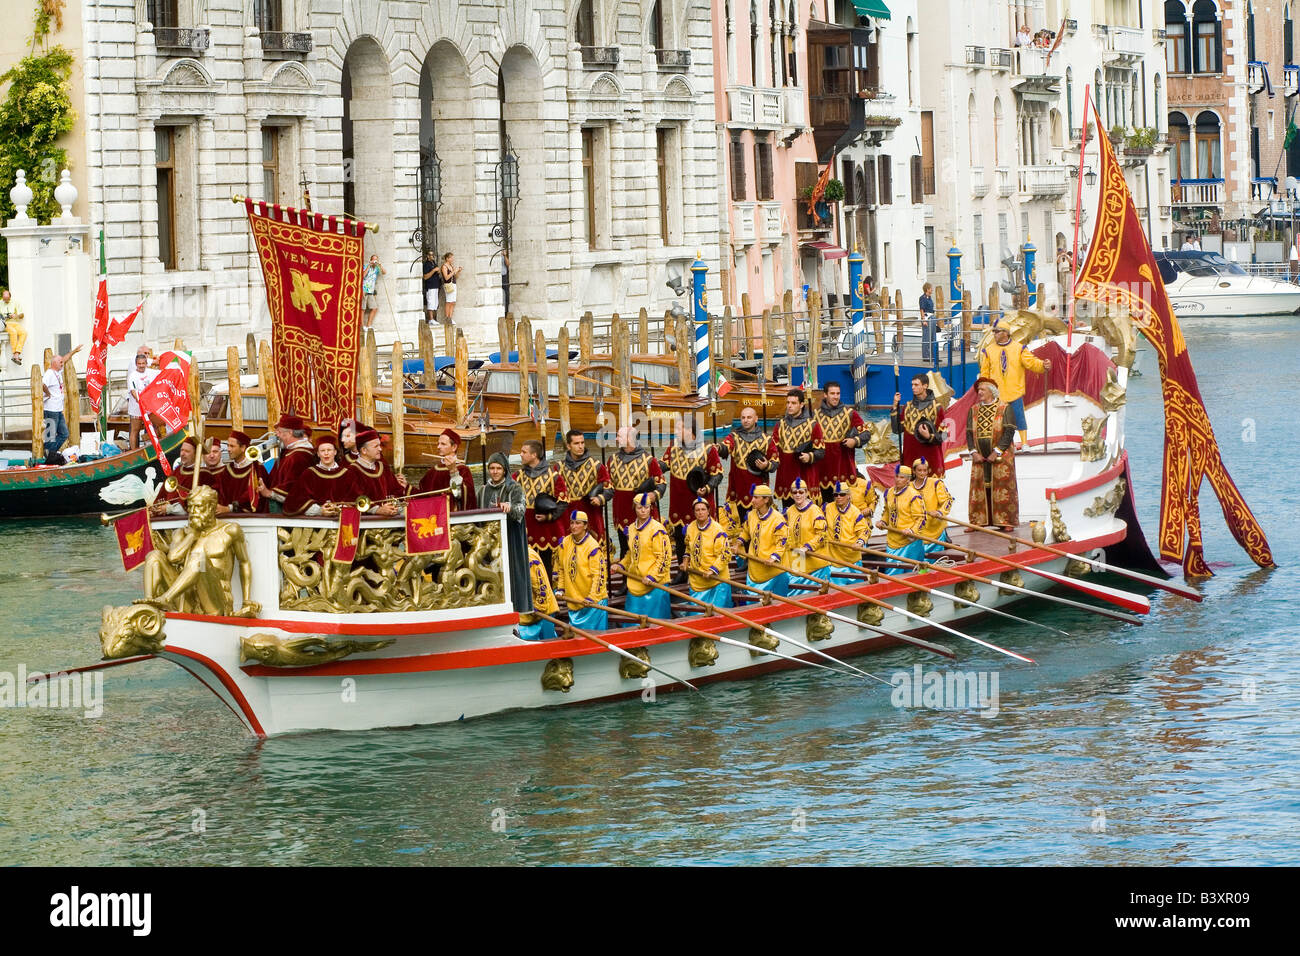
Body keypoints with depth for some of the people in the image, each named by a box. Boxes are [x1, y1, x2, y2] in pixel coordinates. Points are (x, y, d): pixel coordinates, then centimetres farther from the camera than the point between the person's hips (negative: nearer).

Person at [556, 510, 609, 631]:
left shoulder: (593, 547, -16)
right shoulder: (565, 543, 3)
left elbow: (599, 574, -17)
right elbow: (560, 567, 16)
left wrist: (592, 597, -21)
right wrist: (561, 588, 11)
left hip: (593, 601, -6)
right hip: (573, 599, 6)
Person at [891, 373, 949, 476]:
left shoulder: (936, 407, 0)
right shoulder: (907, 406, 12)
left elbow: (943, 435, 0)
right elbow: (897, 429, 6)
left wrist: (929, 437, -19)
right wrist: (895, 407, 2)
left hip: (930, 457, -3)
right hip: (910, 456, 3)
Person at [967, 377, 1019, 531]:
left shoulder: (1004, 409, -1)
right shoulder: (973, 410, 12)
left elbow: (1009, 431, -7)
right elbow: (969, 433, 9)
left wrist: (997, 451, -15)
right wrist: (973, 452, -6)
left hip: (1001, 456, -4)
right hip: (980, 457, 4)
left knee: (1002, 487, -5)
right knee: (979, 488, 0)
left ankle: (1006, 521, -2)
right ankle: (978, 521, 4)